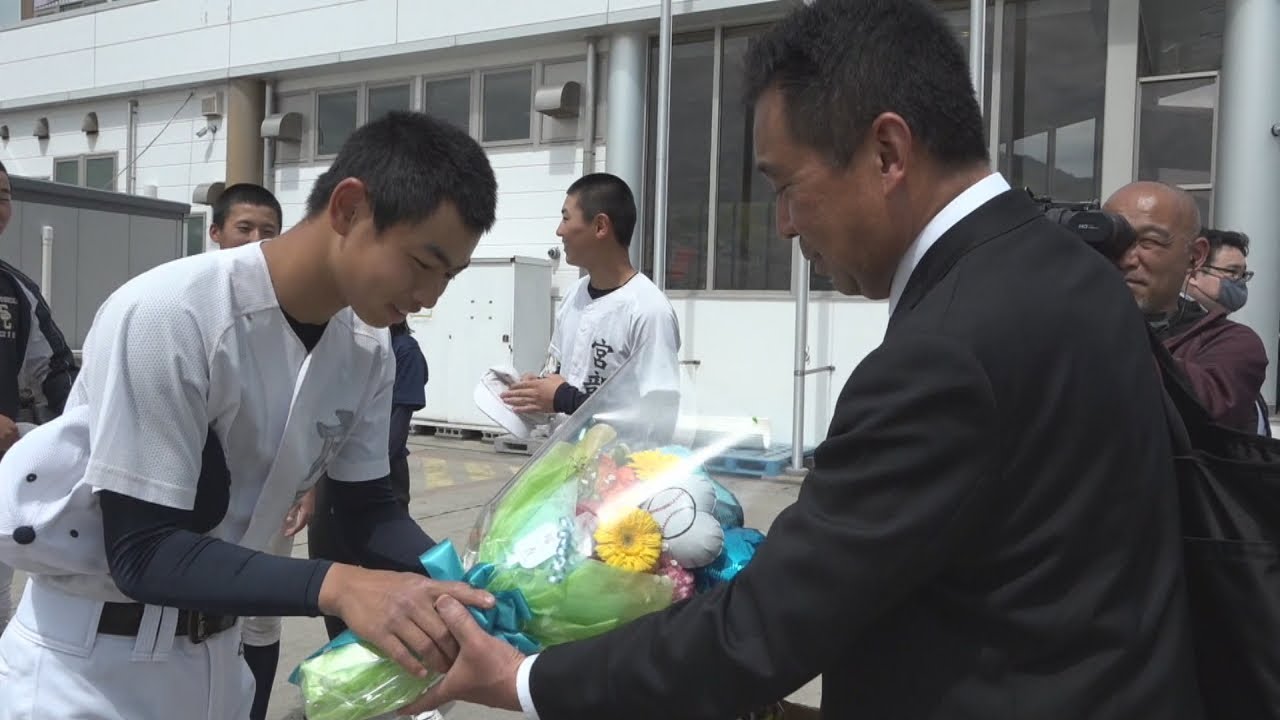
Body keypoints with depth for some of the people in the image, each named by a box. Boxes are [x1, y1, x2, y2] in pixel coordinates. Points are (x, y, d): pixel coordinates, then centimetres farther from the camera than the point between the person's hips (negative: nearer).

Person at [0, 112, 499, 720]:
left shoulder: (368, 351, -9)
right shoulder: (166, 317, -27)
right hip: (89, 658, -5)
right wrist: (334, 586, -37)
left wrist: (460, 584, -17)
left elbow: (368, 509, 1)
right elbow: (143, 552, -26)